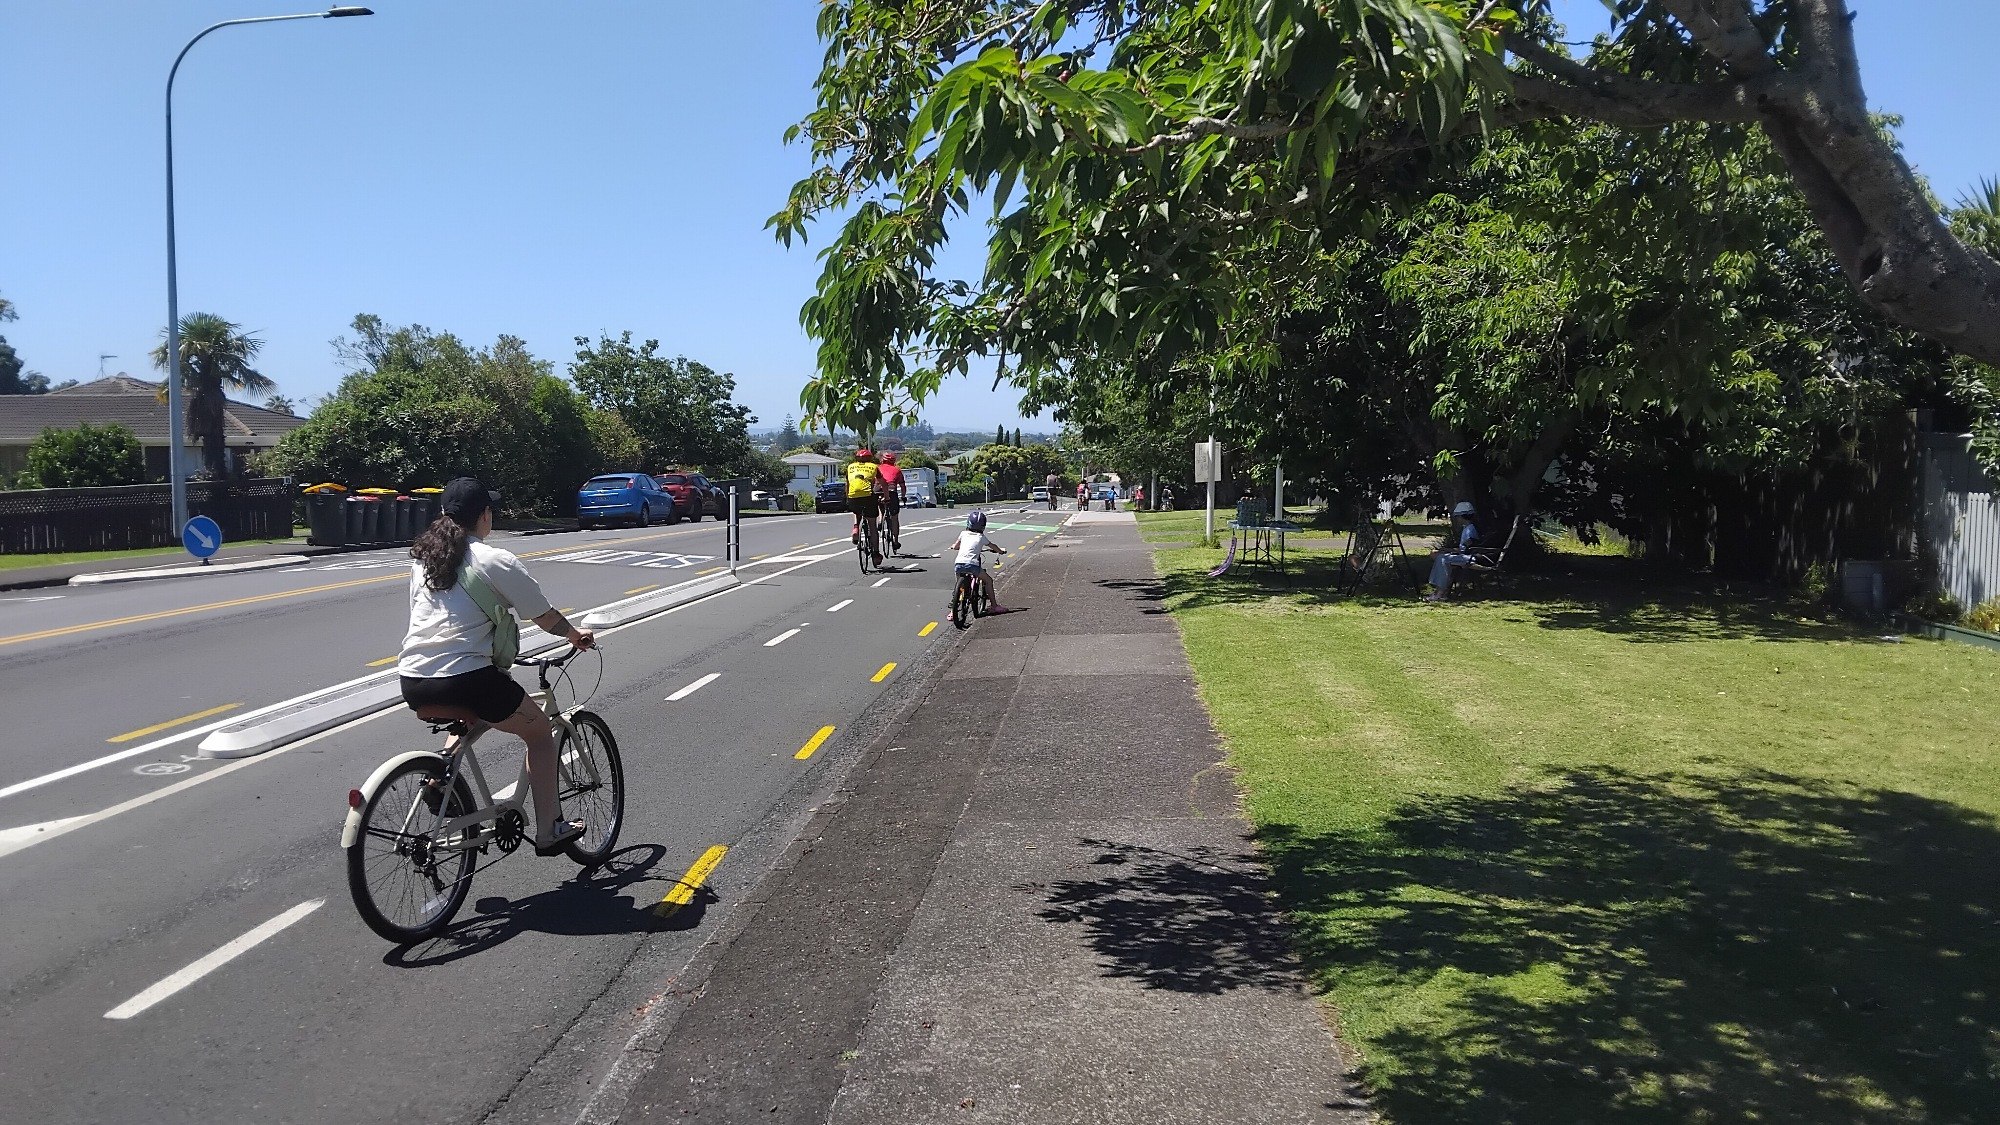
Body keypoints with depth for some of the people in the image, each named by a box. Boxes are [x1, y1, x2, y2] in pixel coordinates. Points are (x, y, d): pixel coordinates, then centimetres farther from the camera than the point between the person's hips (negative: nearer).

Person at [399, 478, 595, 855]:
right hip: (465, 678, -6)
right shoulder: (496, 561, -4)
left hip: (413, 683, 7)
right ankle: (548, 830, 14)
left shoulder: (423, 557, 14)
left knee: (473, 716, 37)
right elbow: (546, 618, 3)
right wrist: (577, 635, 24)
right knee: (540, 732, 15)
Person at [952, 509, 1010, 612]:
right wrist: (1001, 550, 49)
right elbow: (993, 546, 30)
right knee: (988, 580, 16)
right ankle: (994, 606, 18)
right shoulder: (981, 537, 15)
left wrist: (953, 546, 54)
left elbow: (955, 547, 30)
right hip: (972, 565, -3)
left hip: (958, 564, 3)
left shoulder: (964, 534, 19)